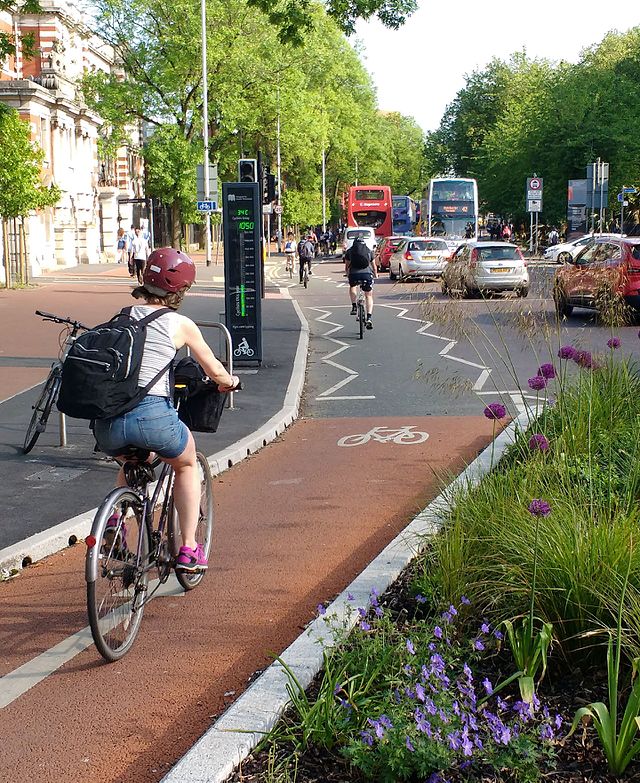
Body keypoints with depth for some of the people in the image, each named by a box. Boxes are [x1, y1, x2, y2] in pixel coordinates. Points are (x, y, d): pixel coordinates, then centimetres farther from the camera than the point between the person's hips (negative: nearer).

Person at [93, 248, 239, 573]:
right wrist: (229, 382, 37)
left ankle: (114, 520, 17)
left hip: (107, 423, 4)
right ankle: (188, 550, 23)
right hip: (152, 416, -4)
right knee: (188, 464, 28)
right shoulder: (180, 324, 5)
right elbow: (215, 372, 14)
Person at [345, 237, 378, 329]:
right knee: (369, 296, 14)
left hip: (354, 274, 0)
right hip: (367, 273, 0)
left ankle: (354, 306, 17)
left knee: (352, 287, 33)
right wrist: (376, 274, 51)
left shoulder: (350, 251, 19)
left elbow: (347, 266, 26)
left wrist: (348, 275, 45)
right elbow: (373, 265, 33)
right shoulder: (369, 251, 22)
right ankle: (369, 318, 0)